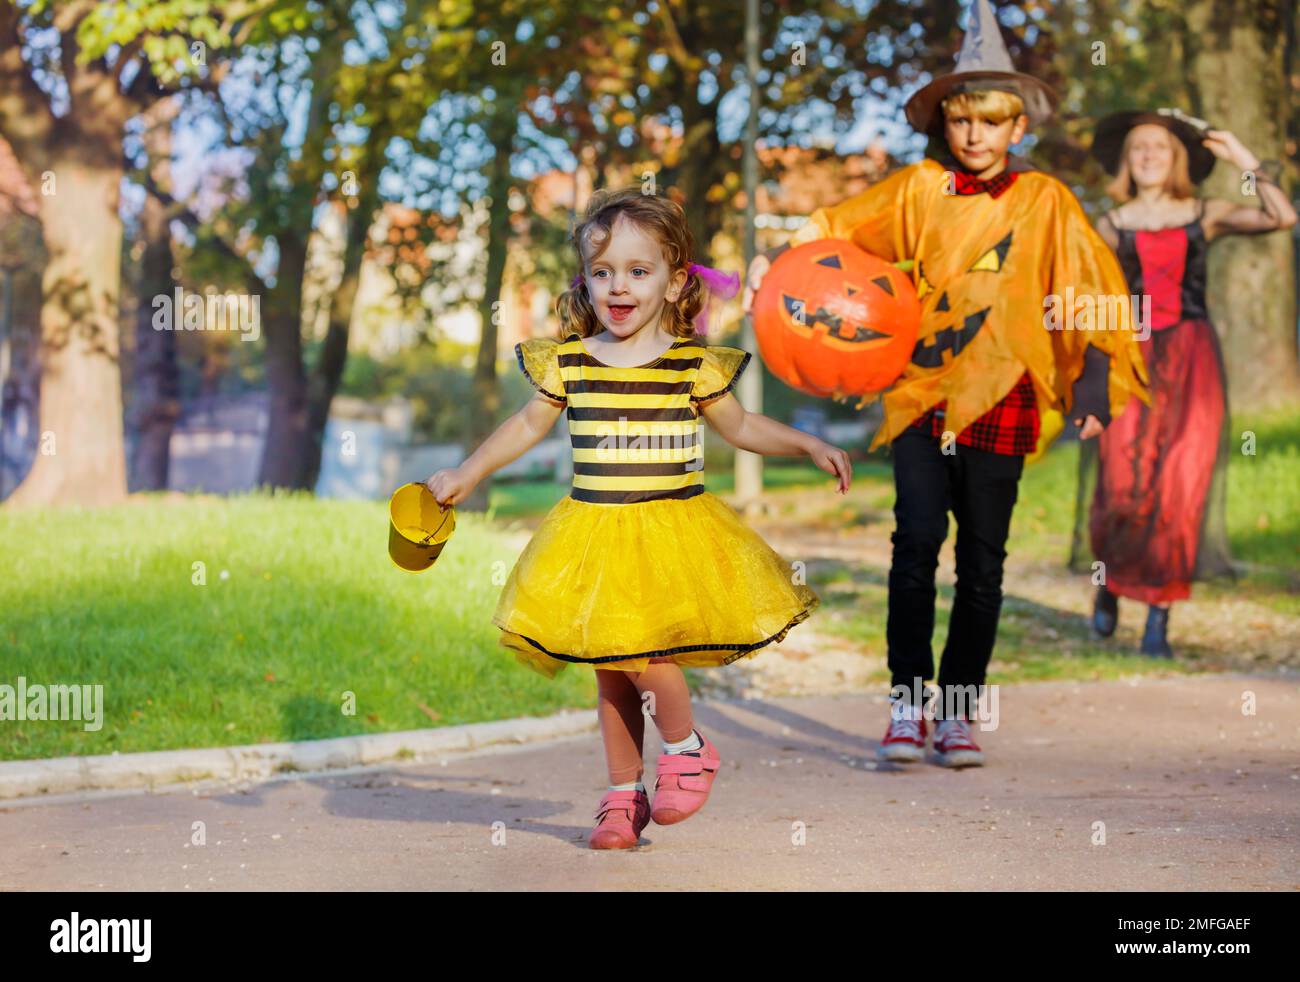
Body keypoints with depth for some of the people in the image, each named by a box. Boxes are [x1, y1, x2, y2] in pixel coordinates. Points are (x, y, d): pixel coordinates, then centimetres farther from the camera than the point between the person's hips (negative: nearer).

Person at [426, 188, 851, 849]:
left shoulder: (694, 364, -2)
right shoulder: (567, 362, 1)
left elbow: (741, 427, 12)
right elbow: (528, 425, 16)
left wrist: (810, 446, 4)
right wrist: (464, 476, 15)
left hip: (672, 530, -3)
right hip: (593, 533, 3)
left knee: (637, 646, -19)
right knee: (610, 670, 9)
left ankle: (686, 747, 7)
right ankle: (623, 794, 23)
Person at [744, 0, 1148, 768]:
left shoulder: (1044, 201, 5)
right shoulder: (921, 189, 7)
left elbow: (1091, 295, 4)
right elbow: (834, 229, 10)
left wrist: (1094, 391, -4)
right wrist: (772, 261, -5)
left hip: (998, 401, 0)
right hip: (920, 393, 0)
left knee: (982, 560, 3)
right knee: (917, 540, -11)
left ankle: (959, 712, 13)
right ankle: (908, 703, 0)